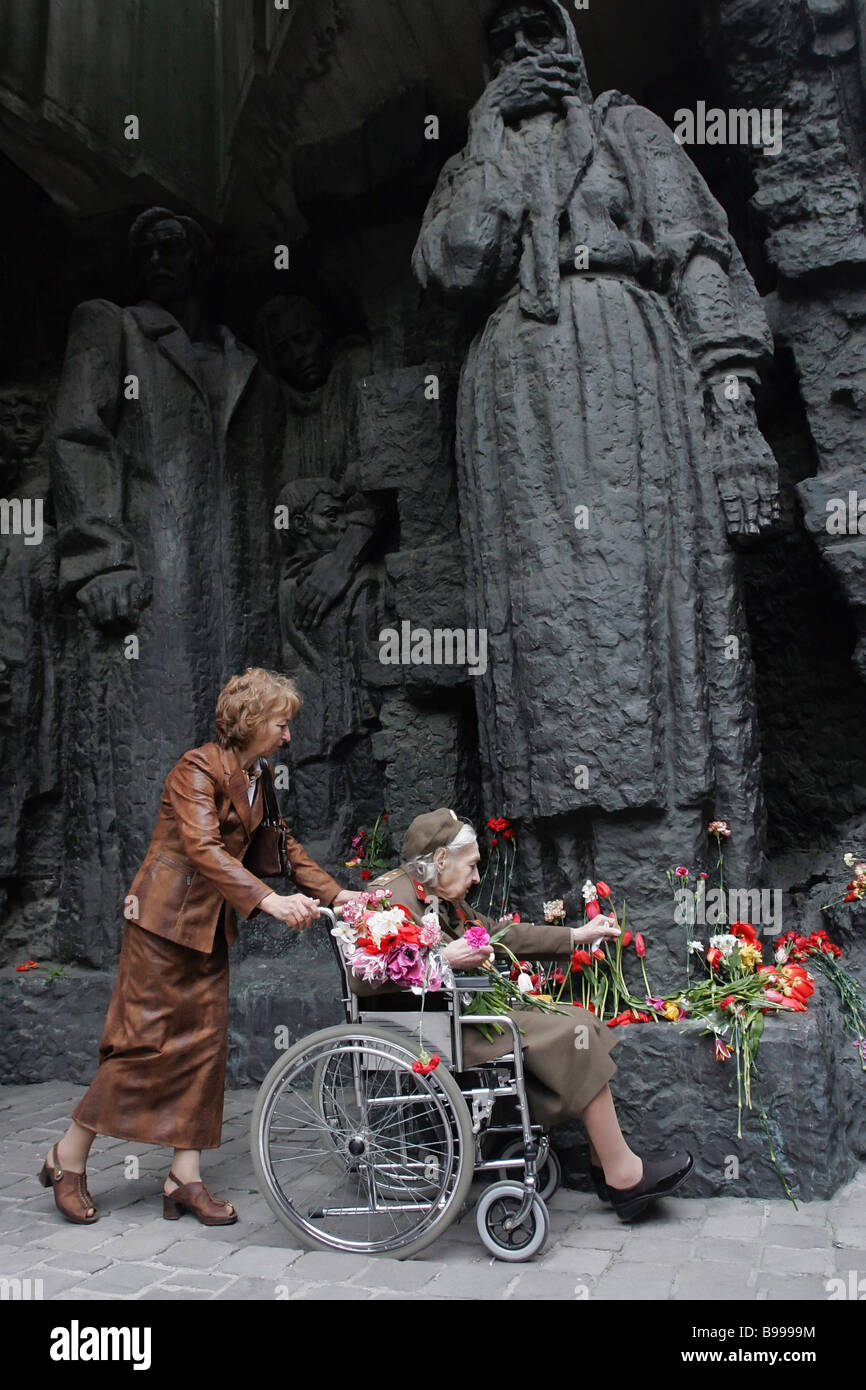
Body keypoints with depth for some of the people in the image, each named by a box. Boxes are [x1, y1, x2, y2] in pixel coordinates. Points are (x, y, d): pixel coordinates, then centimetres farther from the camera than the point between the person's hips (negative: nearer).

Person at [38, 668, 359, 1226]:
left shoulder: (257, 777, 10)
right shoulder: (199, 768, -17)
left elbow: (284, 845, 15)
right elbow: (202, 848, -29)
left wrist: (335, 893, 4)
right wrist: (269, 900, -38)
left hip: (210, 925, 8)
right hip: (165, 918, -8)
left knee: (204, 1044, 6)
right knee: (145, 1039, -4)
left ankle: (185, 1179, 13)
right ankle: (68, 1158, 14)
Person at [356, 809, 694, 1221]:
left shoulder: (443, 900, 17)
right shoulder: (393, 897, -13)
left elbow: (504, 935, 27)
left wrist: (576, 935, 30)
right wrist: (441, 959, -29)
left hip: (463, 1016, 10)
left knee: (576, 1022, 2)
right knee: (569, 1034, -15)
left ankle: (606, 1161, 0)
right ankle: (622, 1175, -6)